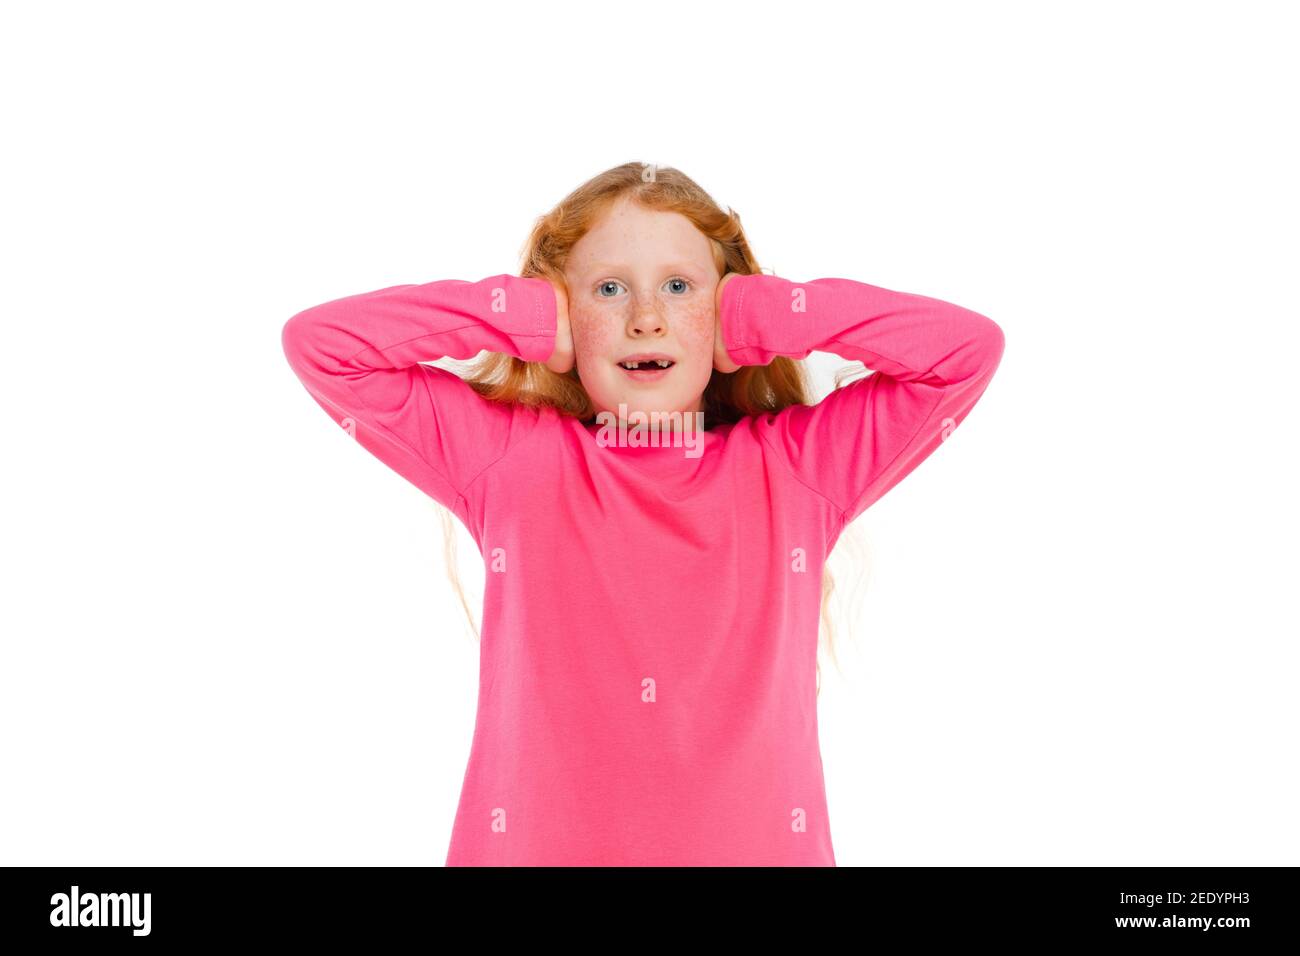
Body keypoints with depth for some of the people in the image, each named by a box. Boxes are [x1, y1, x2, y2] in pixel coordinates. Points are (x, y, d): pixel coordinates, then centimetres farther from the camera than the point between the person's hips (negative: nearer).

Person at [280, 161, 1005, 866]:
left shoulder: (798, 466, 3)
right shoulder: (506, 457, 3)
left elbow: (971, 345, 0)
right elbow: (319, 340, 1)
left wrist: (756, 320, 0)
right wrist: (531, 321, 0)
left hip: (760, 843, 0)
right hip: (534, 845, 0)